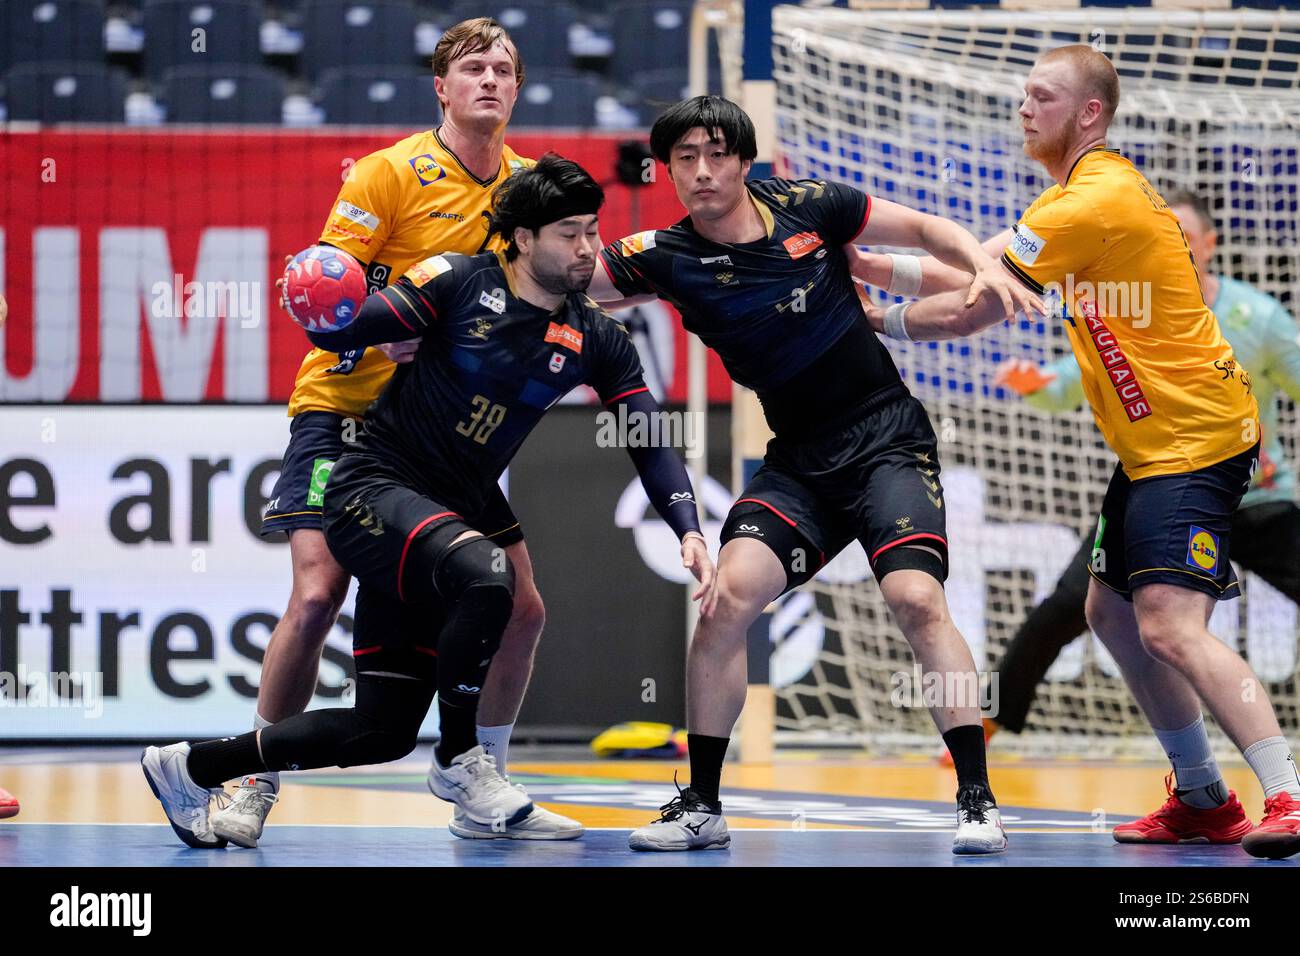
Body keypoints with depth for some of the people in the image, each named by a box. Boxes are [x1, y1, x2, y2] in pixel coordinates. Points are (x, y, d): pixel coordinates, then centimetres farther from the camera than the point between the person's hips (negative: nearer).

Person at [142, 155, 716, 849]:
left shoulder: (596, 340, 4)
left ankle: (190, 768, 21)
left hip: (450, 518, 6)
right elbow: (340, 335, -6)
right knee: (486, 575, -37)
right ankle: (458, 761, -15)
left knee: (383, 732, 4)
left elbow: (650, 444, 4)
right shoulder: (460, 282, -9)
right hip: (373, 487, -6)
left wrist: (689, 531, -10)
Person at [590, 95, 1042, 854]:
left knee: (917, 598, -21)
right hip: (799, 462, 2)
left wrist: (985, 265, -13)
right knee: (732, 594, -17)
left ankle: (978, 800, -14)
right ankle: (702, 806, -4)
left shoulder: (806, 206, -6)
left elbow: (923, 228, 5)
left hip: (889, 439, -2)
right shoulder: (667, 258, -5)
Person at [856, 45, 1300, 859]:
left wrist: (876, 319, -2)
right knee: (1111, 610, 14)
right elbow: (977, 272, 18)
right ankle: (1203, 801, 20)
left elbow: (972, 311, -16)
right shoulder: (1079, 193, 15)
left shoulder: (1098, 201, -18)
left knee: (1168, 627, -21)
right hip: (1155, 444, 11)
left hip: (1195, 437, -11)